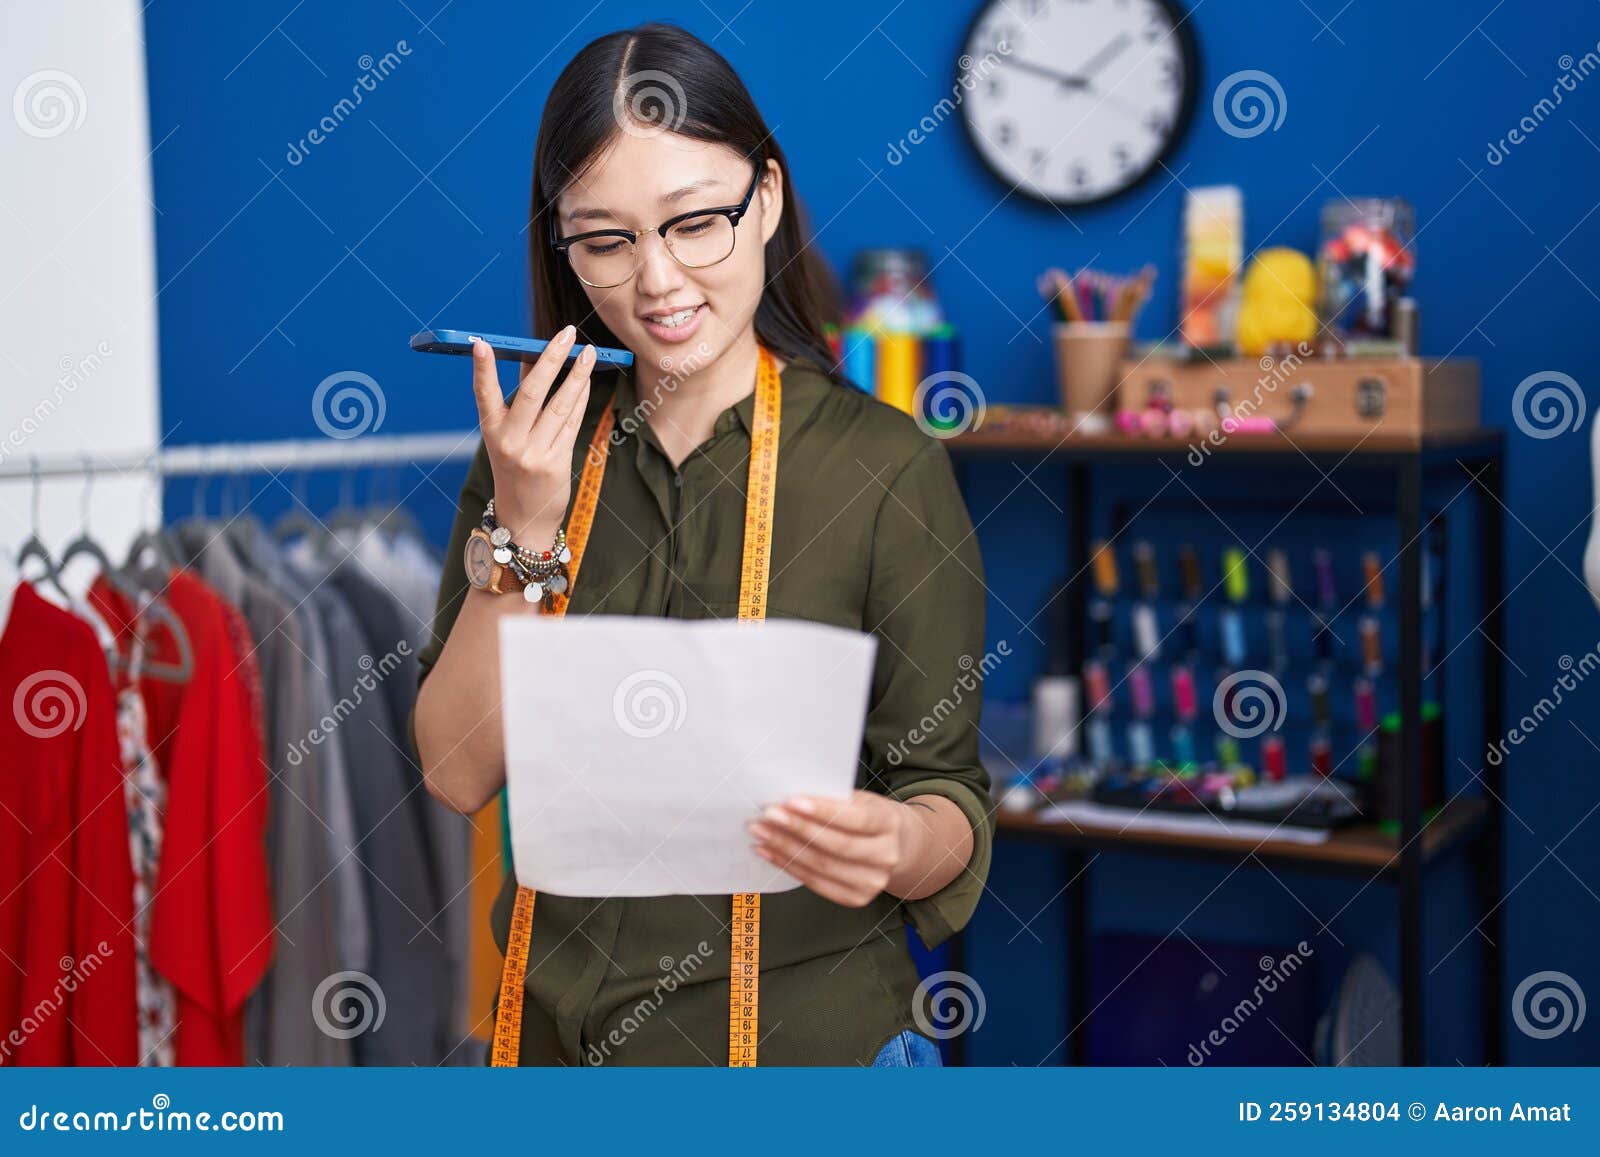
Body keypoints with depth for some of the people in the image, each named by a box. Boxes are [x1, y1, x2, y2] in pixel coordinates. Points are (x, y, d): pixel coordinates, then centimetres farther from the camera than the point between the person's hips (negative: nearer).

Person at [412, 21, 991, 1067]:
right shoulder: (533, 450, 0)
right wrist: (523, 533, -17)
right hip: (561, 1026, 4)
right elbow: (459, 774, -6)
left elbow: (953, 802, -9)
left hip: (805, 1031, -3)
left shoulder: (888, 467, -12)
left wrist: (897, 844, -30)